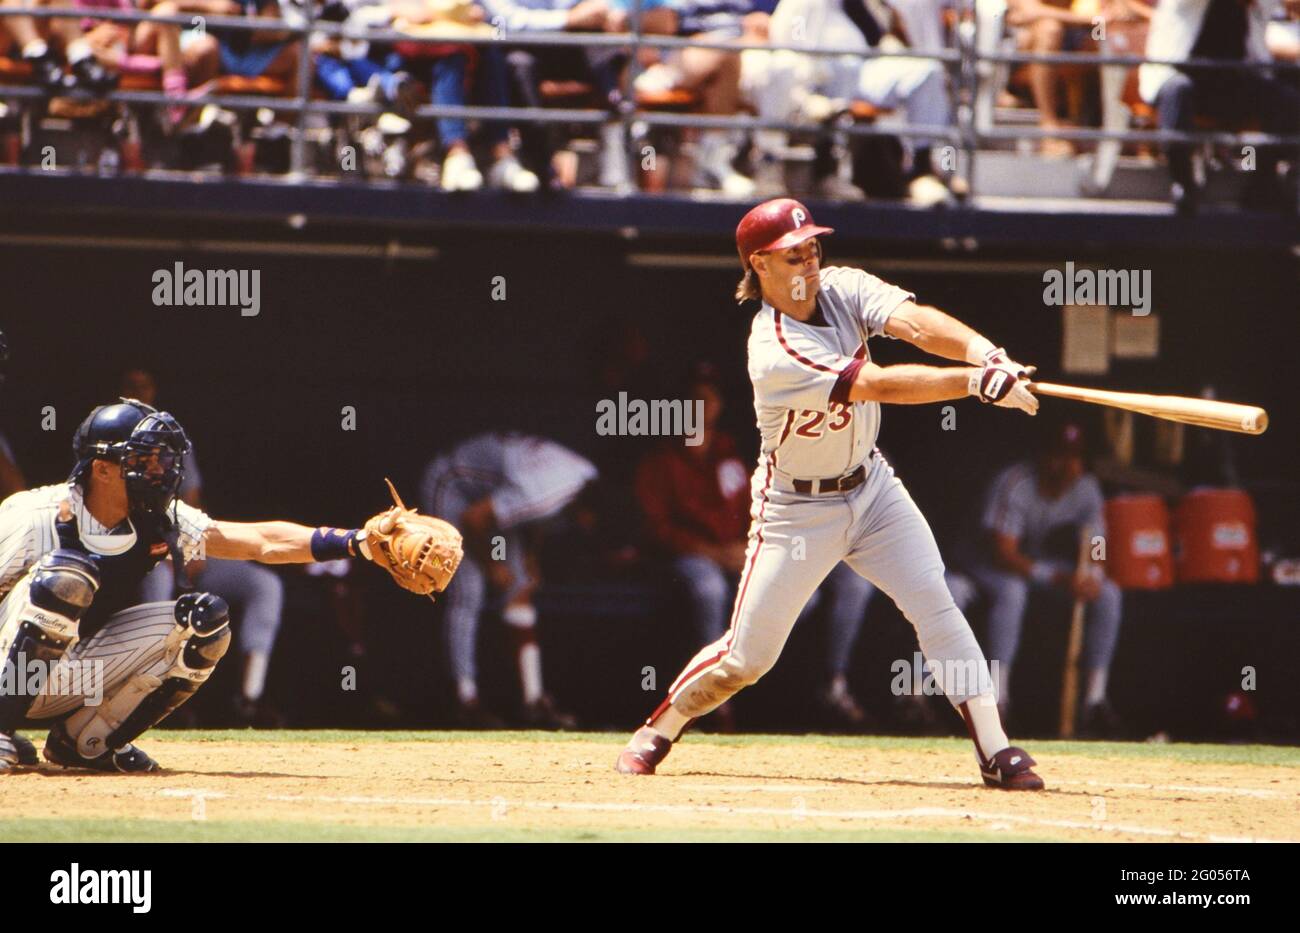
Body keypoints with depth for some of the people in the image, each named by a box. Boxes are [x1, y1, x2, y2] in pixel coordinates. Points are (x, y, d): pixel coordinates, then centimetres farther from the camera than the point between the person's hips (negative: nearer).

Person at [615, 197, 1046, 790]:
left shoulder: (844, 288, -9)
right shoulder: (773, 352, -28)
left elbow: (916, 324, -26)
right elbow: (879, 385, -36)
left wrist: (984, 352, -46)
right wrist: (977, 382, -43)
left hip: (871, 488, 5)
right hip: (797, 510, -5)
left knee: (934, 603, -12)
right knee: (747, 656, 0)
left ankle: (996, 751, -12)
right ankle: (659, 730, 24)